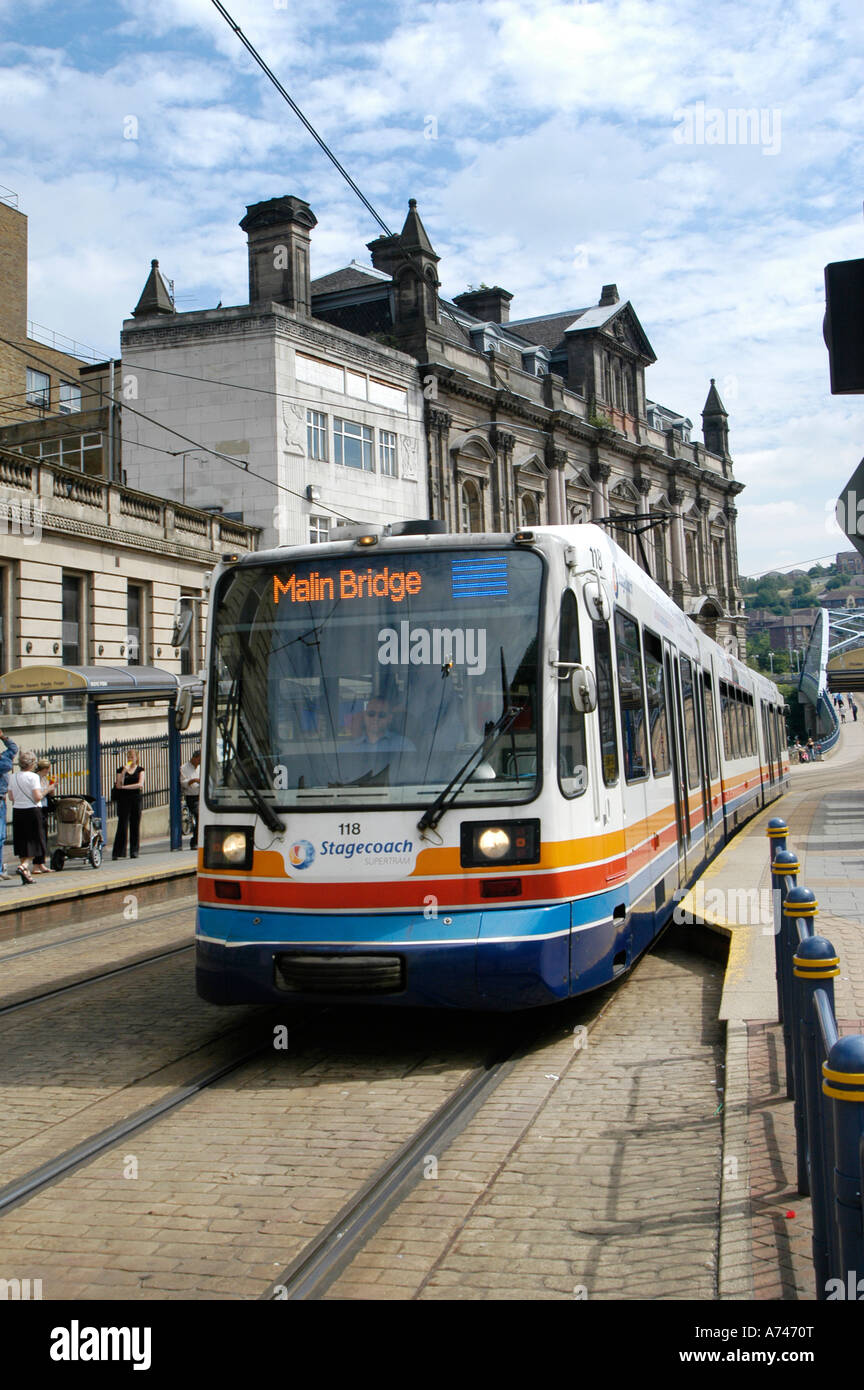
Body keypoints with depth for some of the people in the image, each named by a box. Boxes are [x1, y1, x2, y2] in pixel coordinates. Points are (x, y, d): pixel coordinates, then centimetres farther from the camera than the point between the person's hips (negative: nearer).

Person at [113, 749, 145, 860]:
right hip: (123, 799, -1)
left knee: (135, 825, 1)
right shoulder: (121, 770, 7)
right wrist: (123, 772, -14)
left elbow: (140, 784, -6)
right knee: (122, 825, -6)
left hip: (136, 798, 1)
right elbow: (118, 785, -6)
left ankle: (134, 851, 8)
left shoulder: (140, 770, 8)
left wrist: (125, 787, -8)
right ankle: (117, 852, -4)